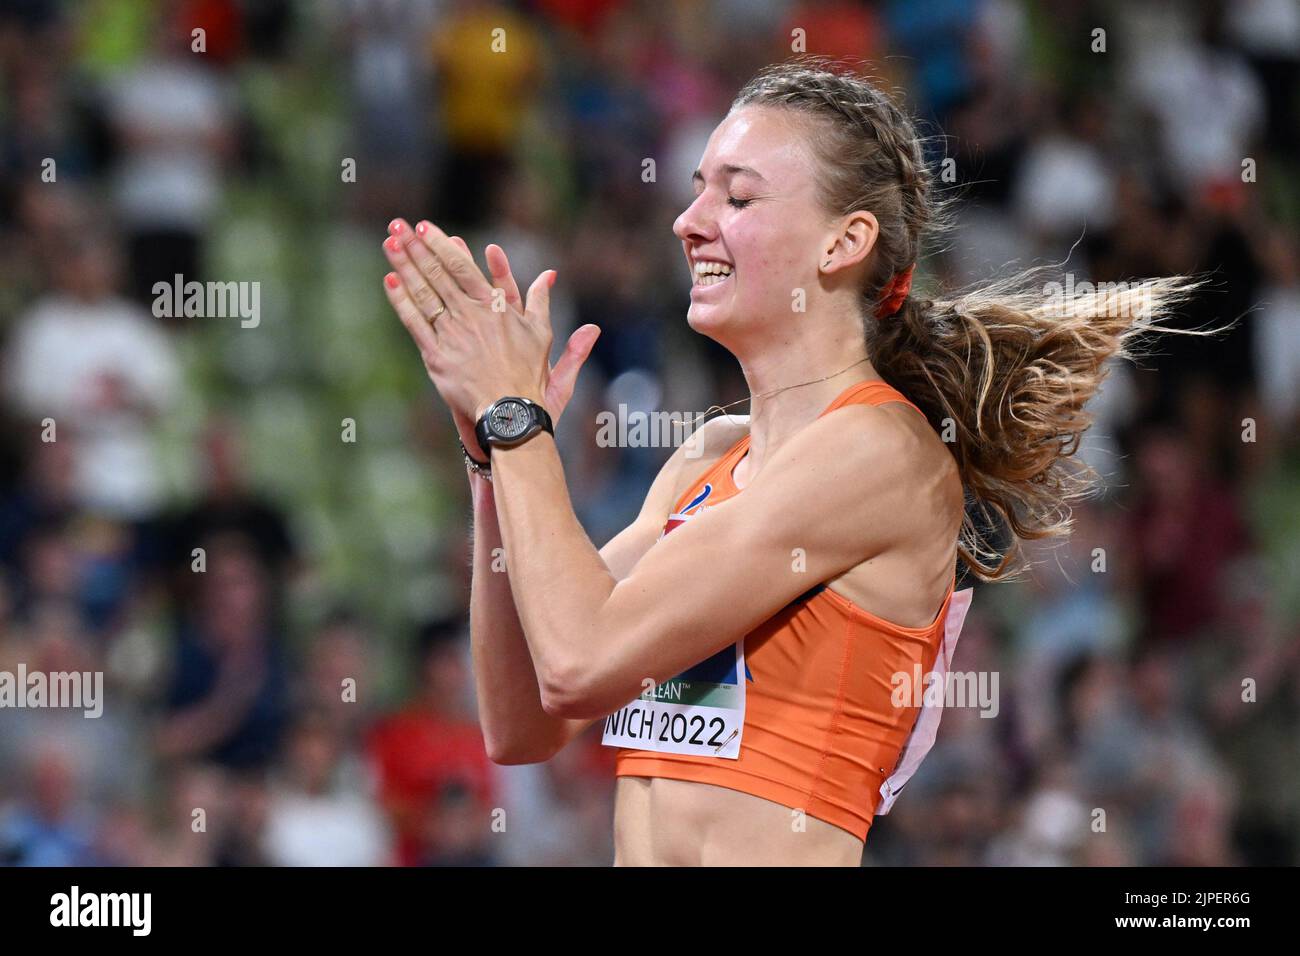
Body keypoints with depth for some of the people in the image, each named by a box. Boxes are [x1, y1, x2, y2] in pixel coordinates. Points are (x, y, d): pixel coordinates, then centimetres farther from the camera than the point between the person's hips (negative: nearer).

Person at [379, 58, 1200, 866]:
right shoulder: (709, 458, 14)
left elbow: (584, 661, -12)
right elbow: (523, 728, 12)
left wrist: (515, 419, -2)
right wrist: (498, 451, 8)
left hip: (776, 851, -7)